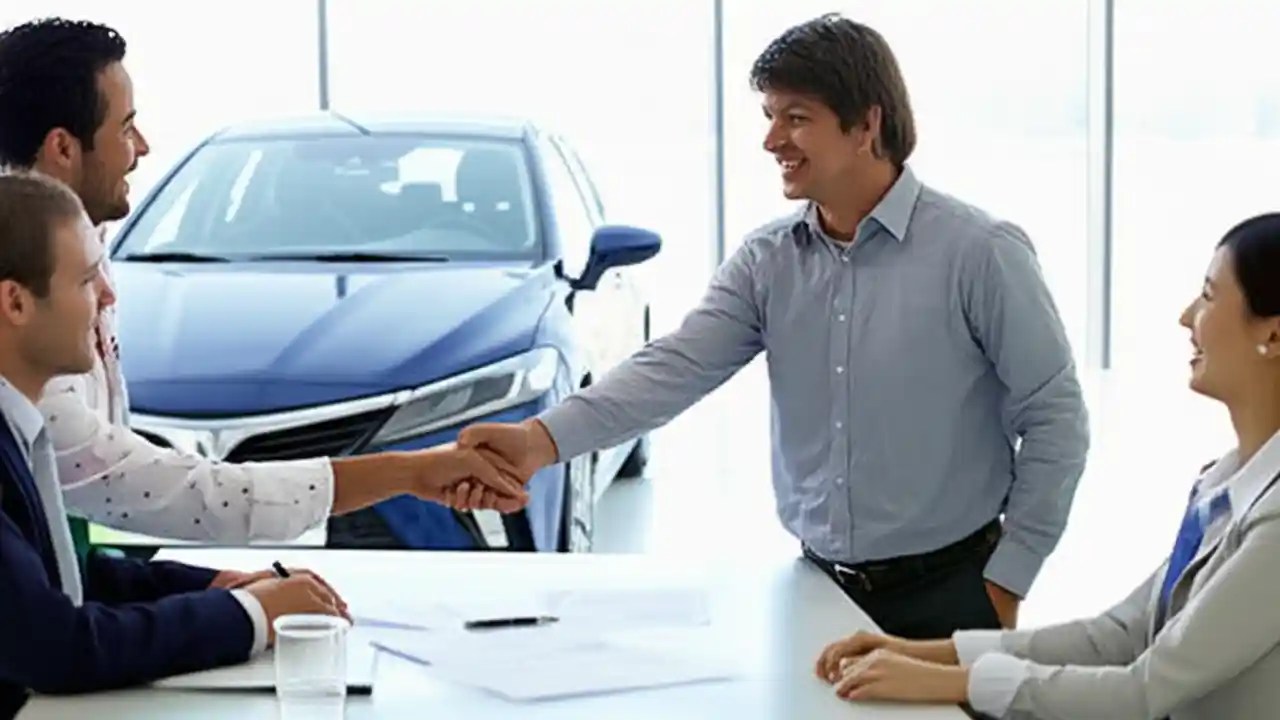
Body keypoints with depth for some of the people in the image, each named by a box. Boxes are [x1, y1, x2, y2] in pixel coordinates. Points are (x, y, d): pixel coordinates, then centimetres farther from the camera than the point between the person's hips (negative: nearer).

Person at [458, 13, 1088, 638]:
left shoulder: (977, 252, -11)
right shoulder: (767, 262, 2)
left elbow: (1055, 418, -8)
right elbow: (674, 368, -11)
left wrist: (1005, 584, -10)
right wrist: (542, 439, -27)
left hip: (946, 595, -4)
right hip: (820, 588, 4)